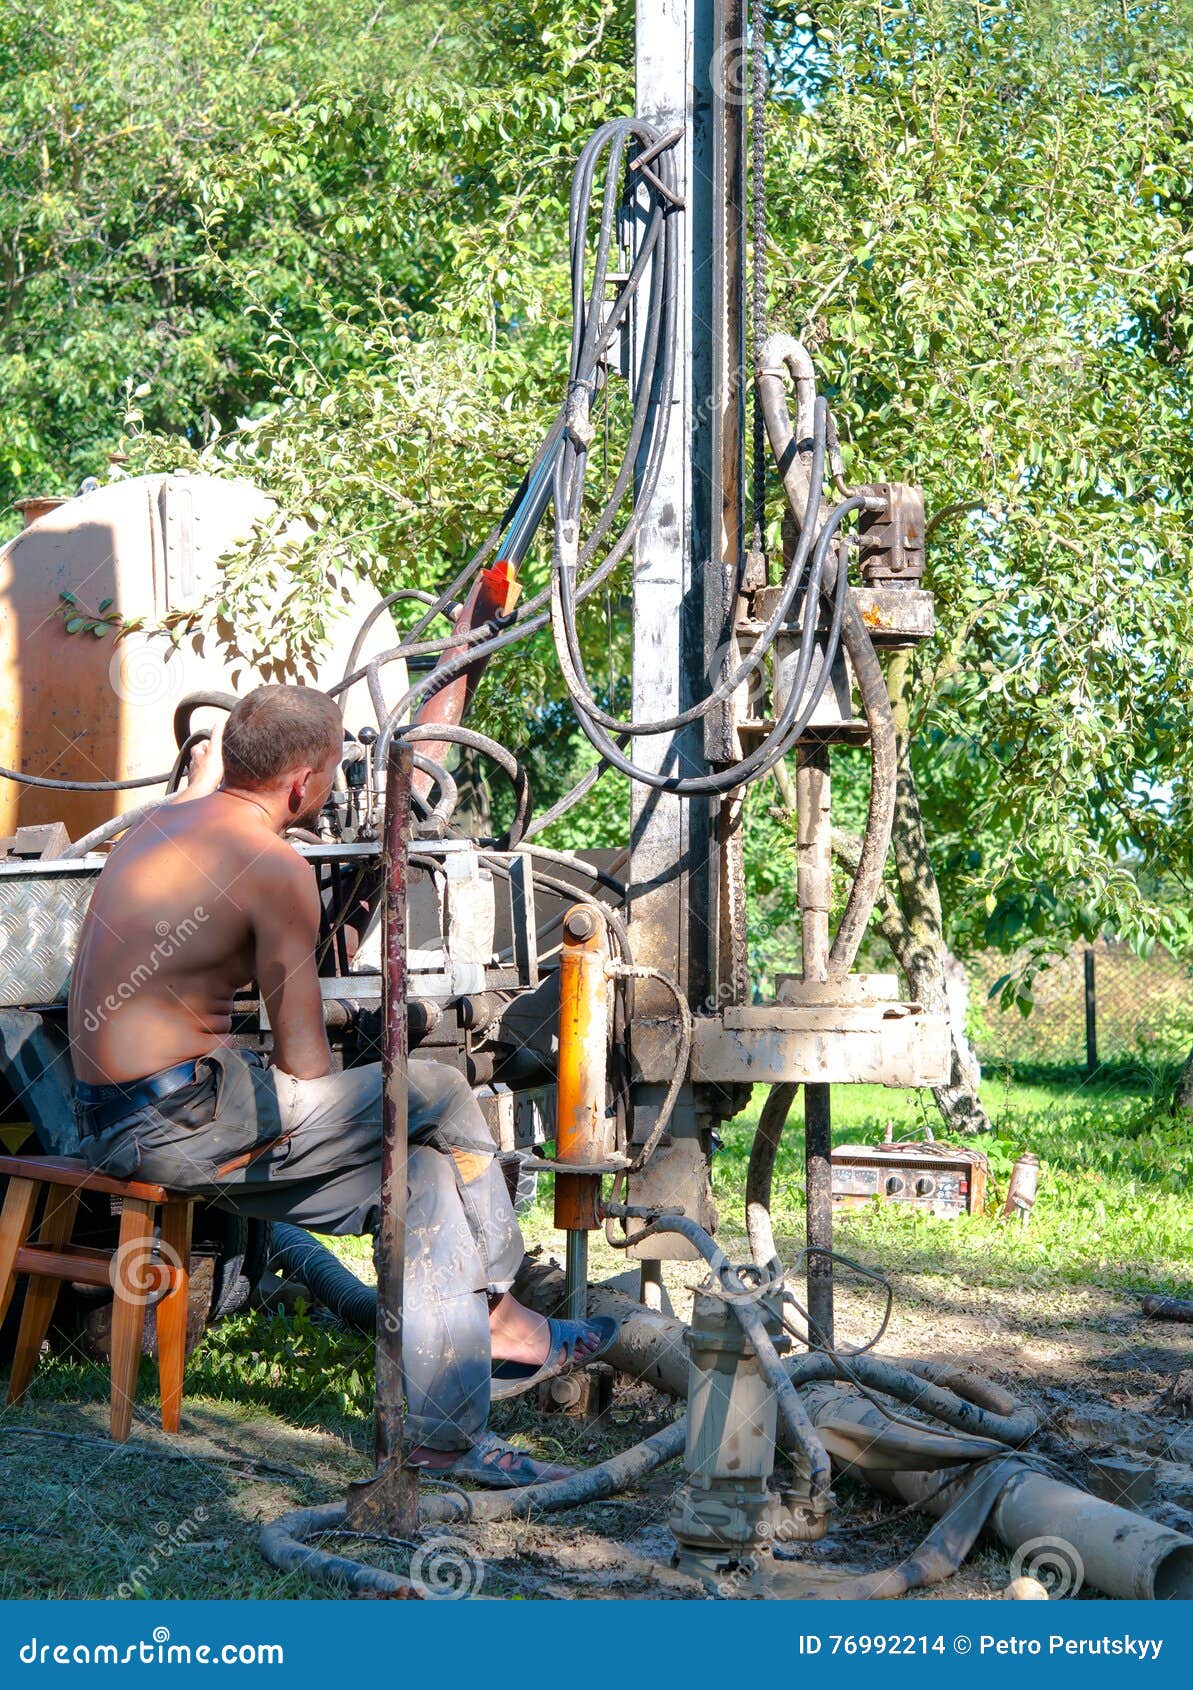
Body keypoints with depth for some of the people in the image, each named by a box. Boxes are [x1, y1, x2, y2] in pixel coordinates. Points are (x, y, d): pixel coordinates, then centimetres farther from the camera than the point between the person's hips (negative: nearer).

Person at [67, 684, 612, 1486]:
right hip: (178, 1125, -10)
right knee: (438, 1095, 0)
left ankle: (446, 1431, 17)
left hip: (113, 1116, 10)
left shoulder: (166, 820, 10)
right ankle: (495, 1310, 22)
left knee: (424, 1166, 13)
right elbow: (308, 1064, -9)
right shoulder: (275, 868, -16)